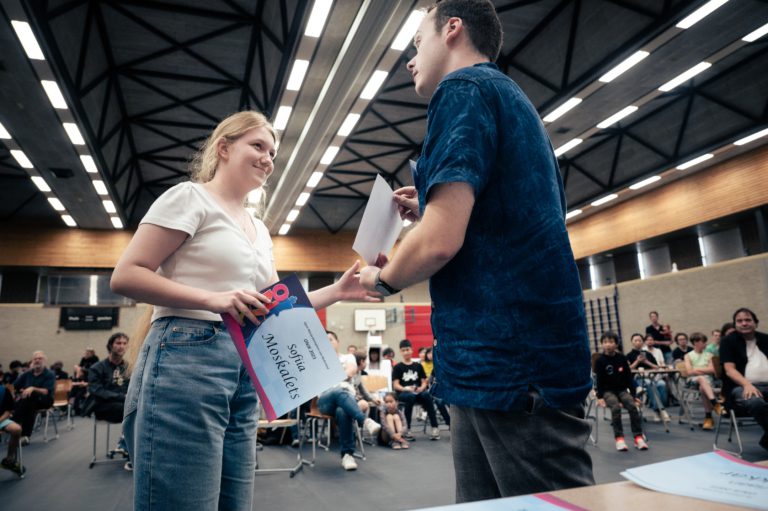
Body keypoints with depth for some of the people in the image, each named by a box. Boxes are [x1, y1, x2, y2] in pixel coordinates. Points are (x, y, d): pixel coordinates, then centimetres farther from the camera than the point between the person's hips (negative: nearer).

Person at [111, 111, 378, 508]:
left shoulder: (259, 230, 20)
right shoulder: (191, 197, -1)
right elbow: (125, 277, -9)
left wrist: (336, 291, 7)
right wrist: (214, 300, -21)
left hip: (245, 373, 8)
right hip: (187, 363, -7)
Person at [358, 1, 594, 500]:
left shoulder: (463, 89, -8)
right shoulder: (513, 101, 22)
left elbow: (439, 244, -19)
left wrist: (381, 279, 1)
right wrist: (430, 210, 18)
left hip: (511, 364, -10)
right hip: (515, 357, 10)